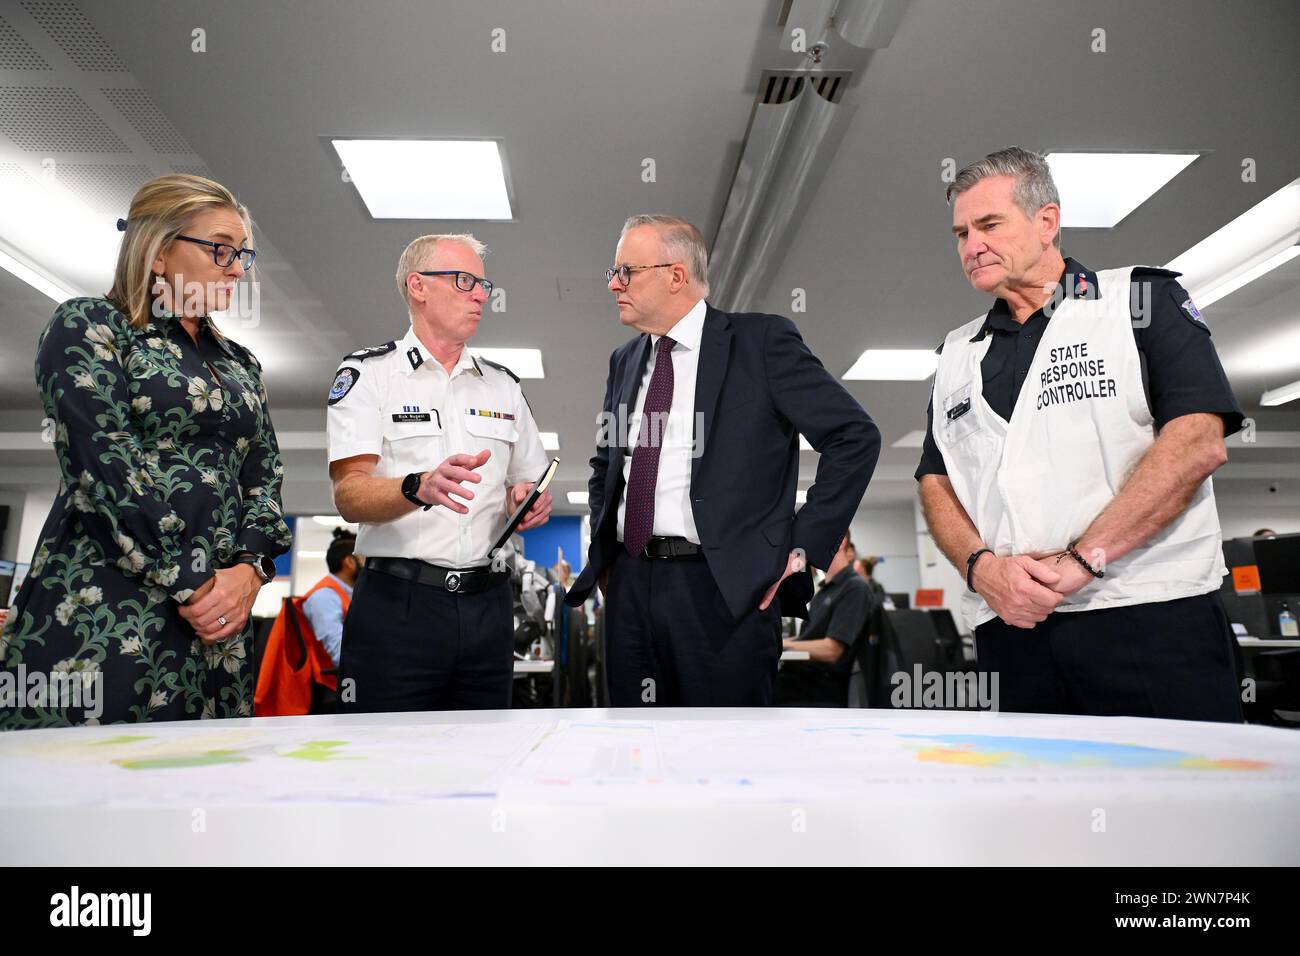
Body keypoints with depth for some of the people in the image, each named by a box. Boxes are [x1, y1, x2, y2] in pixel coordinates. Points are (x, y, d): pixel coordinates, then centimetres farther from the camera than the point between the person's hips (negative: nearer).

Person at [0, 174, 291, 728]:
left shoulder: (240, 365, 19)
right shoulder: (88, 327, 1)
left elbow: (265, 477, 13)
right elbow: (106, 468, -11)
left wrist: (249, 568, -6)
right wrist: (192, 584, -14)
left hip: (217, 619, 6)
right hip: (100, 617, -5)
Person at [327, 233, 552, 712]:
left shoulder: (503, 384, 15)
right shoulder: (367, 373, 1)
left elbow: (526, 487, 19)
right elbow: (349, 497, -11)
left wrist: (530, 501, -5)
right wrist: (419, 488, -30)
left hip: (487, 605, 4)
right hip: (396, 605, -4)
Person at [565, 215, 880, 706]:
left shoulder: (762, 340, -4)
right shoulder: (624, 360, 14)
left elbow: (856, 436, -7)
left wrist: (803, 544, -10)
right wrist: (602, 548, 14)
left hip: (724, 590, -5)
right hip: (628, 586, 6)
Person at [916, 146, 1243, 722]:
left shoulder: (1143, 300, 5)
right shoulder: (958, 355, 18)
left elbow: (1198, 442, -8)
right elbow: (935, 482, 13)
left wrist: (1082, 558, -16)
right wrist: (982, 566, -7)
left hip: (1151, 617, -3)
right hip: (1011, 626, 4)